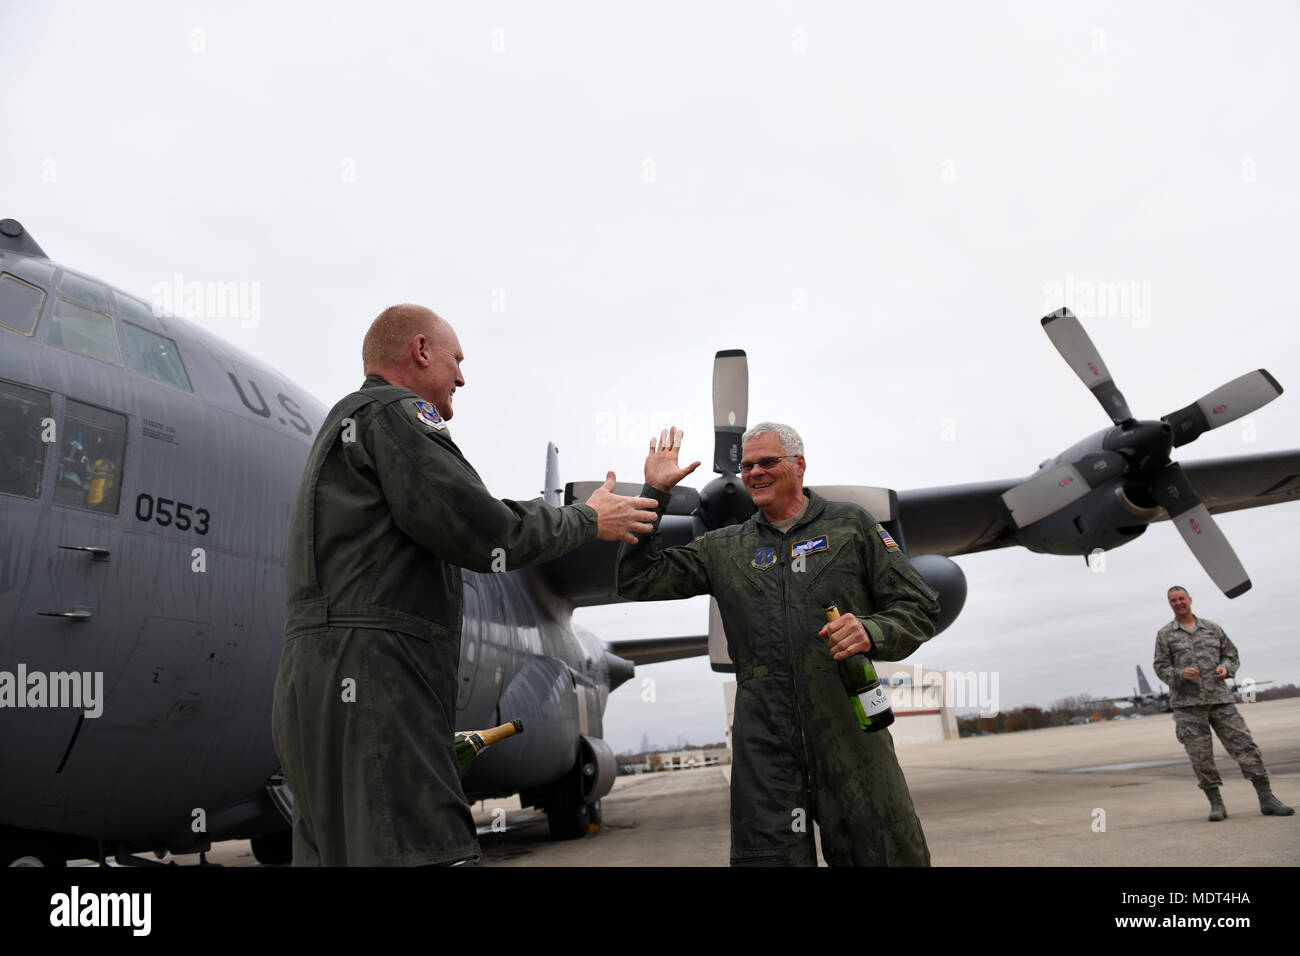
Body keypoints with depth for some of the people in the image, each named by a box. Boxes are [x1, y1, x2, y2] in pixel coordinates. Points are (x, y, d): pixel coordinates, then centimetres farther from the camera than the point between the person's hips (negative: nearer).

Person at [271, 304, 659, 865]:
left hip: (316, 686, 11)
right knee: (421, 850, -16)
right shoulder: (395, 414, -3)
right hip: (372, 677, -11)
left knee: (332, 854, 9)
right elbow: (485, 535, -10)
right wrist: (588, 520, 5)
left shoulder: (342, 426, 29)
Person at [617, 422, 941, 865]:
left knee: (887, 853, 0)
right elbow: (639, 582, 11)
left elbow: (919, 606, 8)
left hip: (850, 735, -1)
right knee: (769, 857, 1)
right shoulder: (724, 549, 16)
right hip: (765, 749, 2)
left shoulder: (850, 525, 10)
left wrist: (872, 632, -14)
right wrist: (654, 492, 7)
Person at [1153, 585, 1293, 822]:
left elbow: (1231, 655, 18)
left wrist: (1225, 668, -4)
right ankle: (1216, 803, 7)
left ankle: (1266, 799, 4)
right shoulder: (1164, 634, 6)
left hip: (1219, 698, 2)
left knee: (1244, 744, -3)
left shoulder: (1212, 628, 13)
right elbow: (1160, 667, 2)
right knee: (1201, 755, -2)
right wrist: (1180, 674, -16)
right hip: (1187, 703, -2)